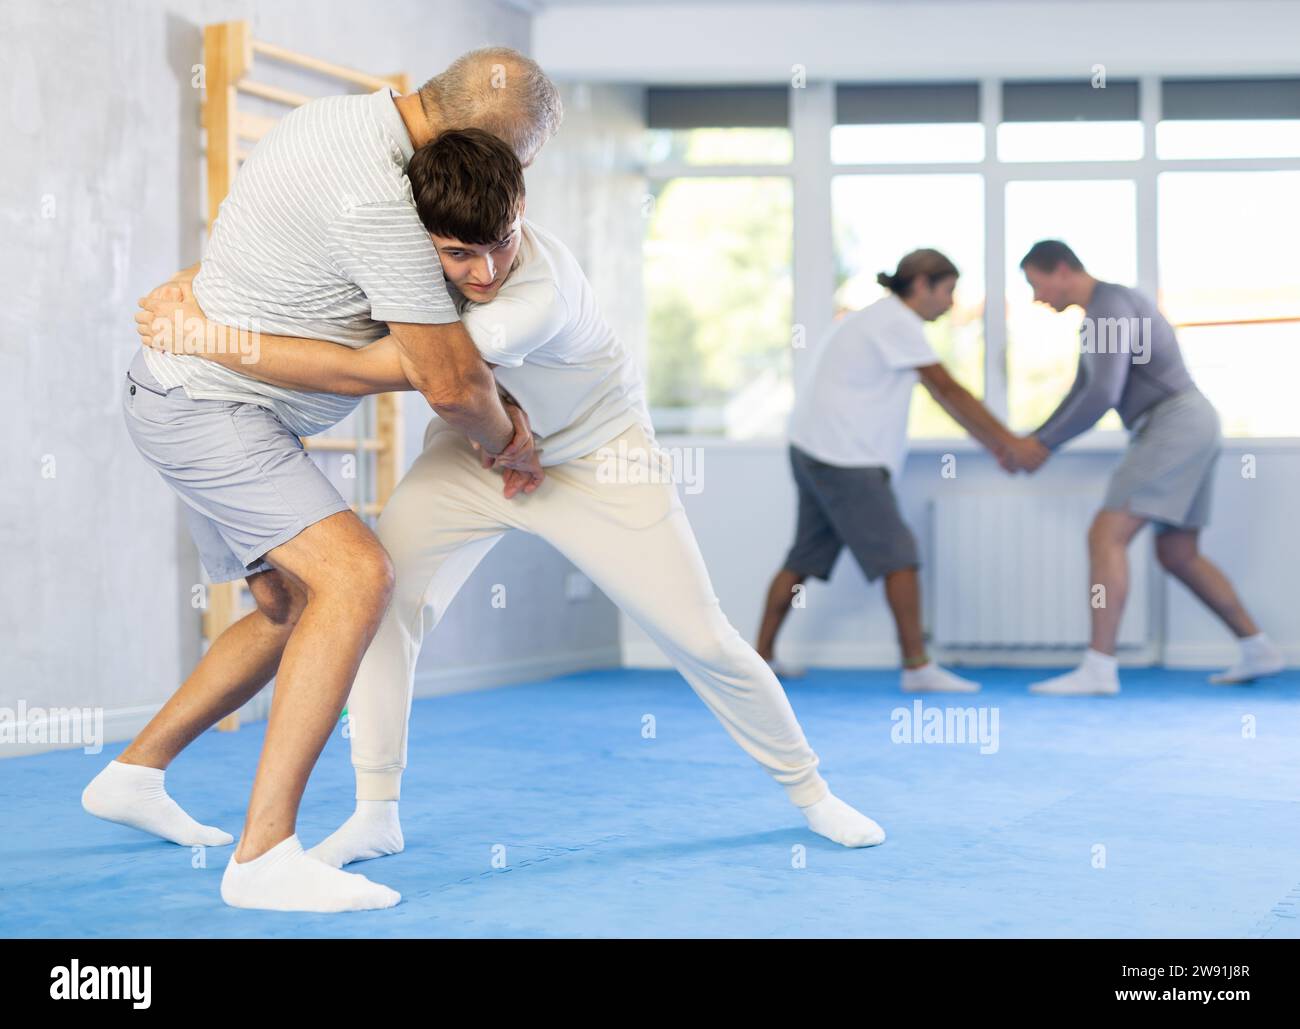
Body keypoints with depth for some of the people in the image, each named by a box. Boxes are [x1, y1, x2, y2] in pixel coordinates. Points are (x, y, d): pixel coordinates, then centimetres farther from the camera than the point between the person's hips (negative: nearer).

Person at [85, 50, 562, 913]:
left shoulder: (335, 119, 4)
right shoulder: (376, 199, -27)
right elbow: (448, 383, -21)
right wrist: (507, 441, 1)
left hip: (197, 402, 10)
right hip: (207, 408, -10)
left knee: (295, 611, 19)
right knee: (359, 577, -25)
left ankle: (136, 775, 30)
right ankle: (267, 856, -29)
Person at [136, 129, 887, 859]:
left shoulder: (542, 295, -43)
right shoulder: (414, 247, -25)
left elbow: (362, 374, -45)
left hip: (597, 457, -5)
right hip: (478, 447, 5)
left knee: (701, 638, -2)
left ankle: (809, 788, 22)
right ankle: (376, 814, -2)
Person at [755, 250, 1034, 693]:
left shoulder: (883, 320, 20)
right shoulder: (898, 323, -12)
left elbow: (941, 394, 20)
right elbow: (949, 390, -12)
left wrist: (993, 443, 17)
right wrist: (1007, 440, -6)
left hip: (813, 449, 10)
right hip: (844, 457, -10)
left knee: (805, 558, 14)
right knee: (898, 557, -6)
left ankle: (762, 656, 18)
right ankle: (917, 667, -6)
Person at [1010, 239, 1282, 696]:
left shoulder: (1108, 306, -14)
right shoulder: (1105, 312, 23)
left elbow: (1102, 397, -23)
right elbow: (1083, 394, 25)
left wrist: (1046, 444, -12)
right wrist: (1035, 440, 14)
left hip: (1174, 427, -11)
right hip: (1188, 428, 11)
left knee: (1106, 537, -15)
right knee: (1178, 556, 17)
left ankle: (1098, 669, -20)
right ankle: (1258, 650, 21)